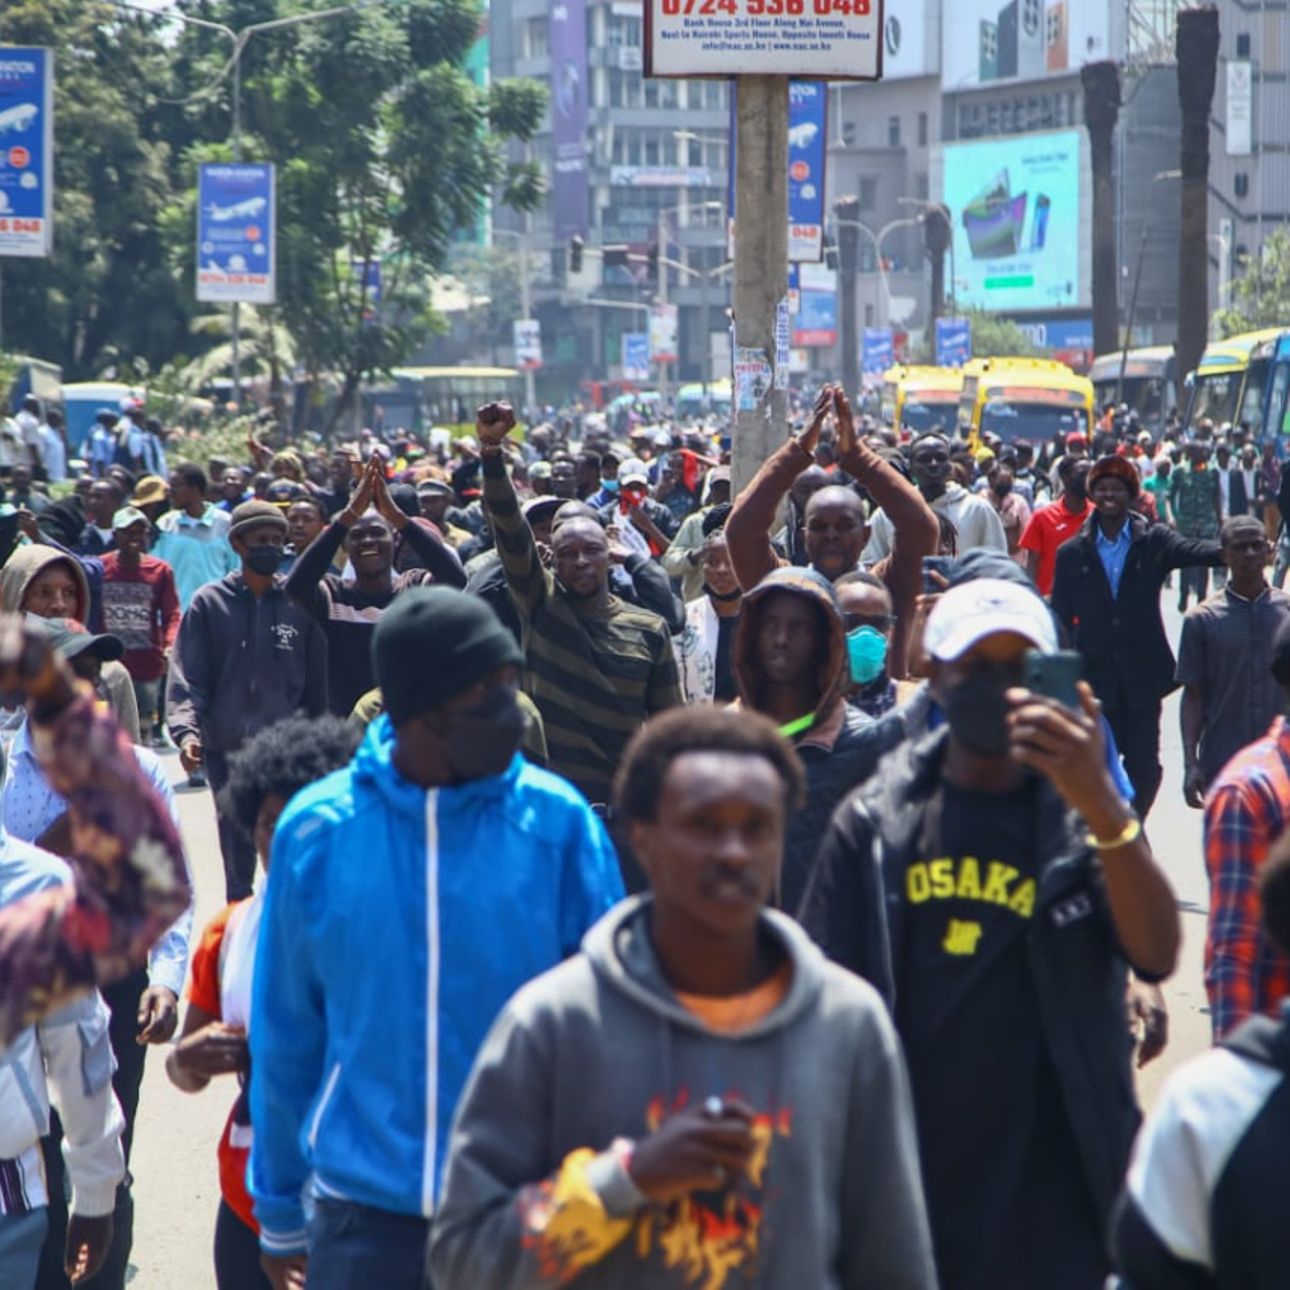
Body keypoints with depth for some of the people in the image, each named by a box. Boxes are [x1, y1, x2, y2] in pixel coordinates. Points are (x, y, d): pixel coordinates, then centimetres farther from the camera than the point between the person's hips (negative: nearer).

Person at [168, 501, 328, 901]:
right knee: (237, 858, 10)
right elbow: (186, 677, -3)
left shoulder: (300, 604, 4)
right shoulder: (209, 603, 3)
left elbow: (317, 684, 8)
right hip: (226, 752, 0)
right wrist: (185, 729, -18)